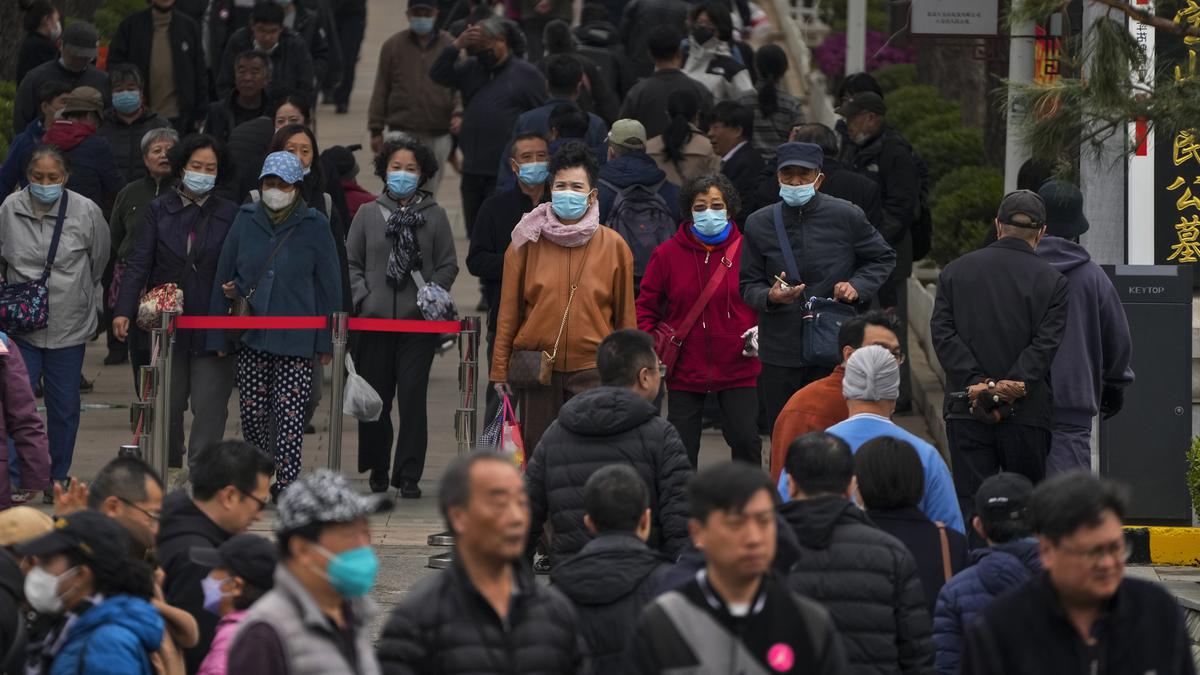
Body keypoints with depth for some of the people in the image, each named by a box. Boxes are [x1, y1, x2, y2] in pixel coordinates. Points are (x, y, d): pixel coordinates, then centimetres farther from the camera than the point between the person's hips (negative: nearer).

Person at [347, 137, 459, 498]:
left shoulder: (434, 216, 6)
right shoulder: (368, 214, 8)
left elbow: (448, 265, 7)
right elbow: (351, 262, 10)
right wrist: (362, 297, -3)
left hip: (419, 322, -1)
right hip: (374, 319, 1)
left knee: (412, 396, -6)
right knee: (374, 397, 5)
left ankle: (409, 474, -1)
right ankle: (377, 470, 18)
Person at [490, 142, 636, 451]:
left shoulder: (613, 246, 4)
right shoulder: (528, 241, 4)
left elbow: (625, 315, 8)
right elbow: (509, 310, 7)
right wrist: (501, 368, 3)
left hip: (592, 369, -1)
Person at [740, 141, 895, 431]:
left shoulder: (846, 217, -1)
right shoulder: (760, 224, 4)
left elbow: (883, 258, 13)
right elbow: (749, 285, 8)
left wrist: (858, 286, -6)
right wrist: (770, 297, -14)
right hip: (780, 353, 2)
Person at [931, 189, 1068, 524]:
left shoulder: (955, 271, 7)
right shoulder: (1052, 281, 0)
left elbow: (942, 333, -1)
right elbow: (1045, 343, -10)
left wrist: (976, 383, -8)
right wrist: (1015, 386, -14)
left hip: (966, 411, 1)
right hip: (1027, 414, -1)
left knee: (970, 504, 1)